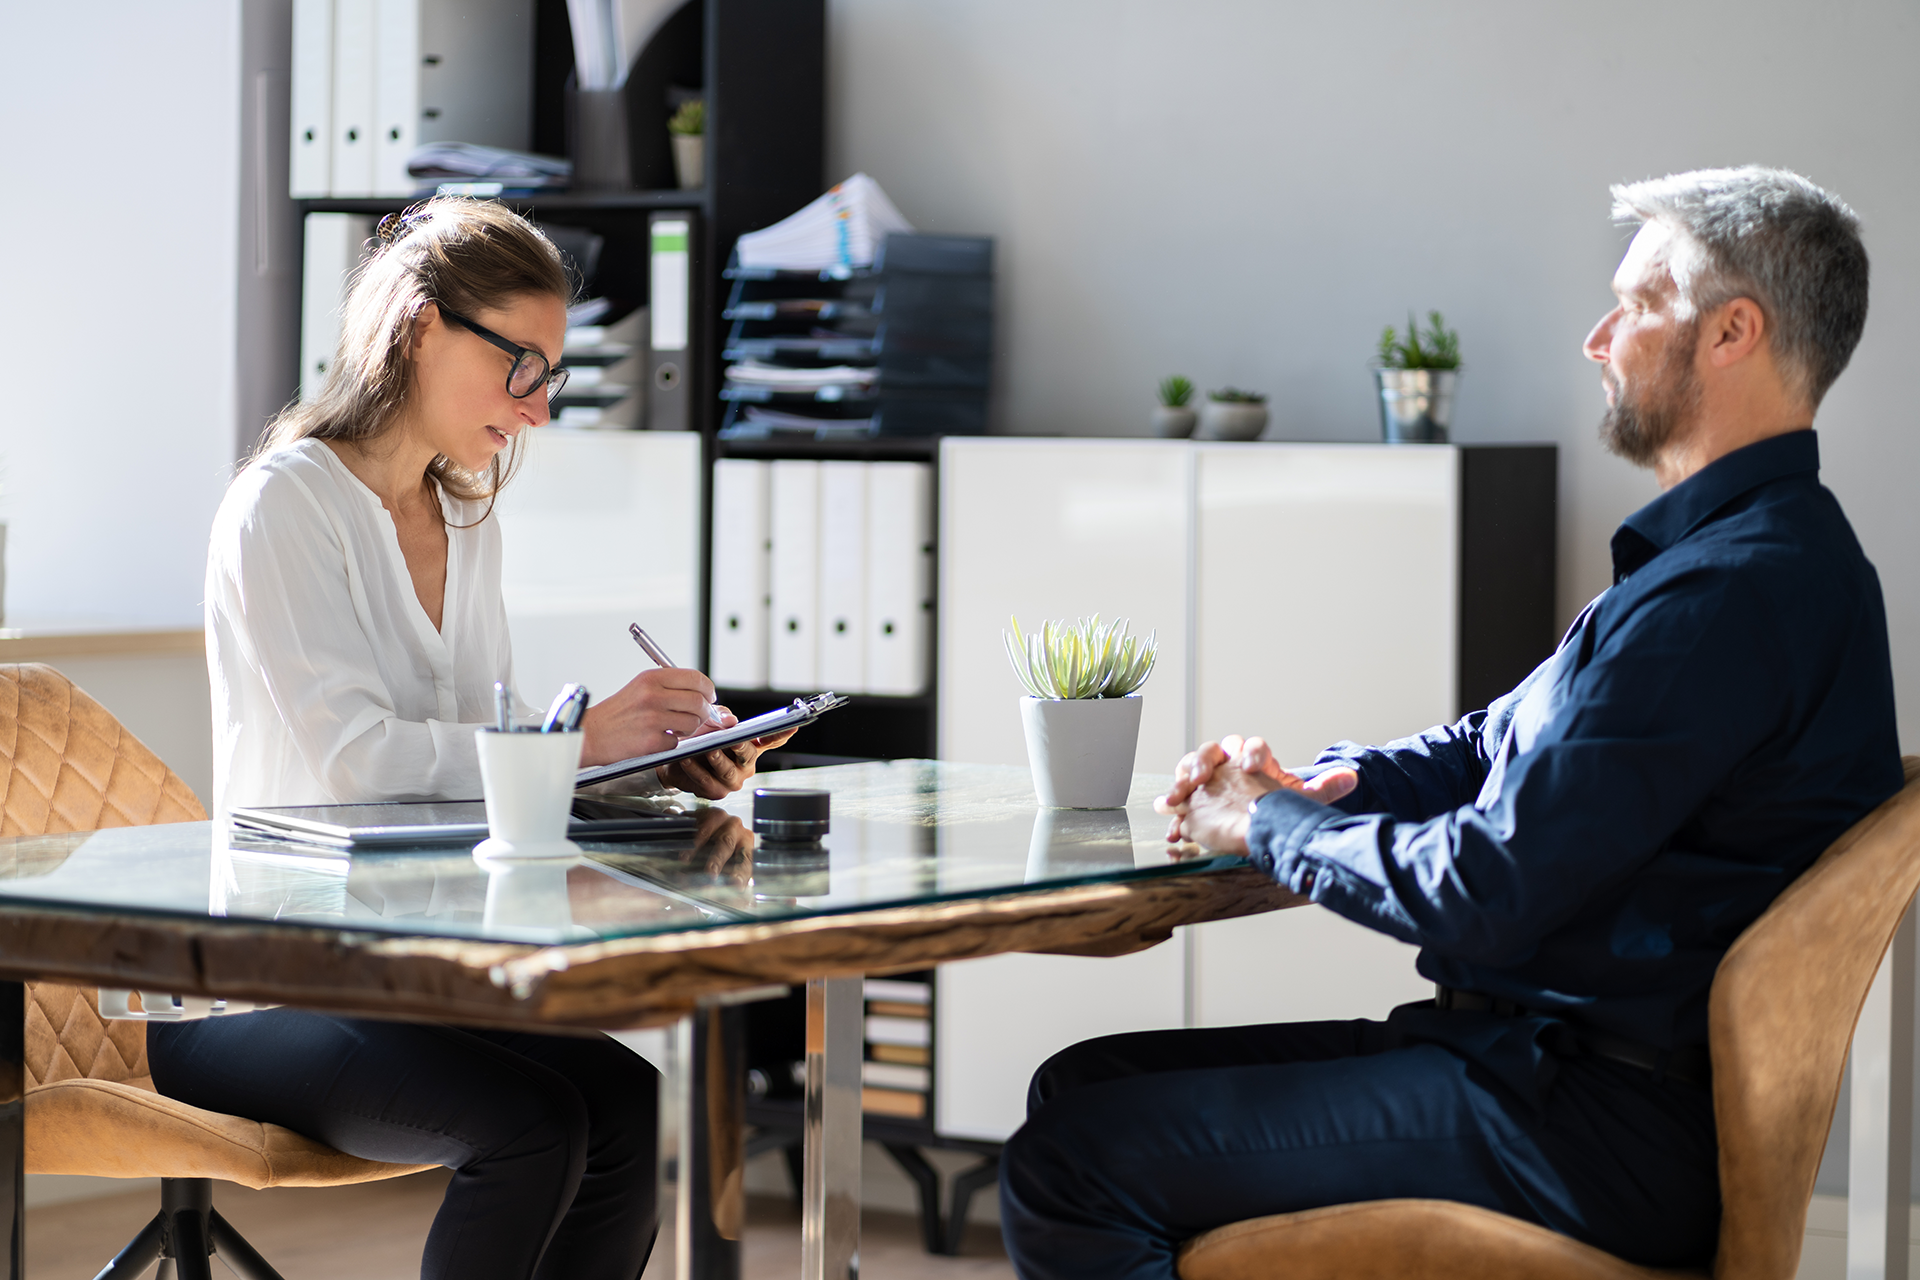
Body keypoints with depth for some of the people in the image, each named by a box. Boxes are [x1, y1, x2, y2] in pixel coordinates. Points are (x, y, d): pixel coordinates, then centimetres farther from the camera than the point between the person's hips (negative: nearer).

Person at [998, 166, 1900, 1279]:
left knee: (1072, 1159, -14)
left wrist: (1271, 826, -5)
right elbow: (1493, 750, 25)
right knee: (1083, 1084, 13)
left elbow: (1488, 893, -22)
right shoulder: (1746, 553, 17)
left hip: (1600, 1138, -11)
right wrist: (1315, 784, 5)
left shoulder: (1729, 593, -20)